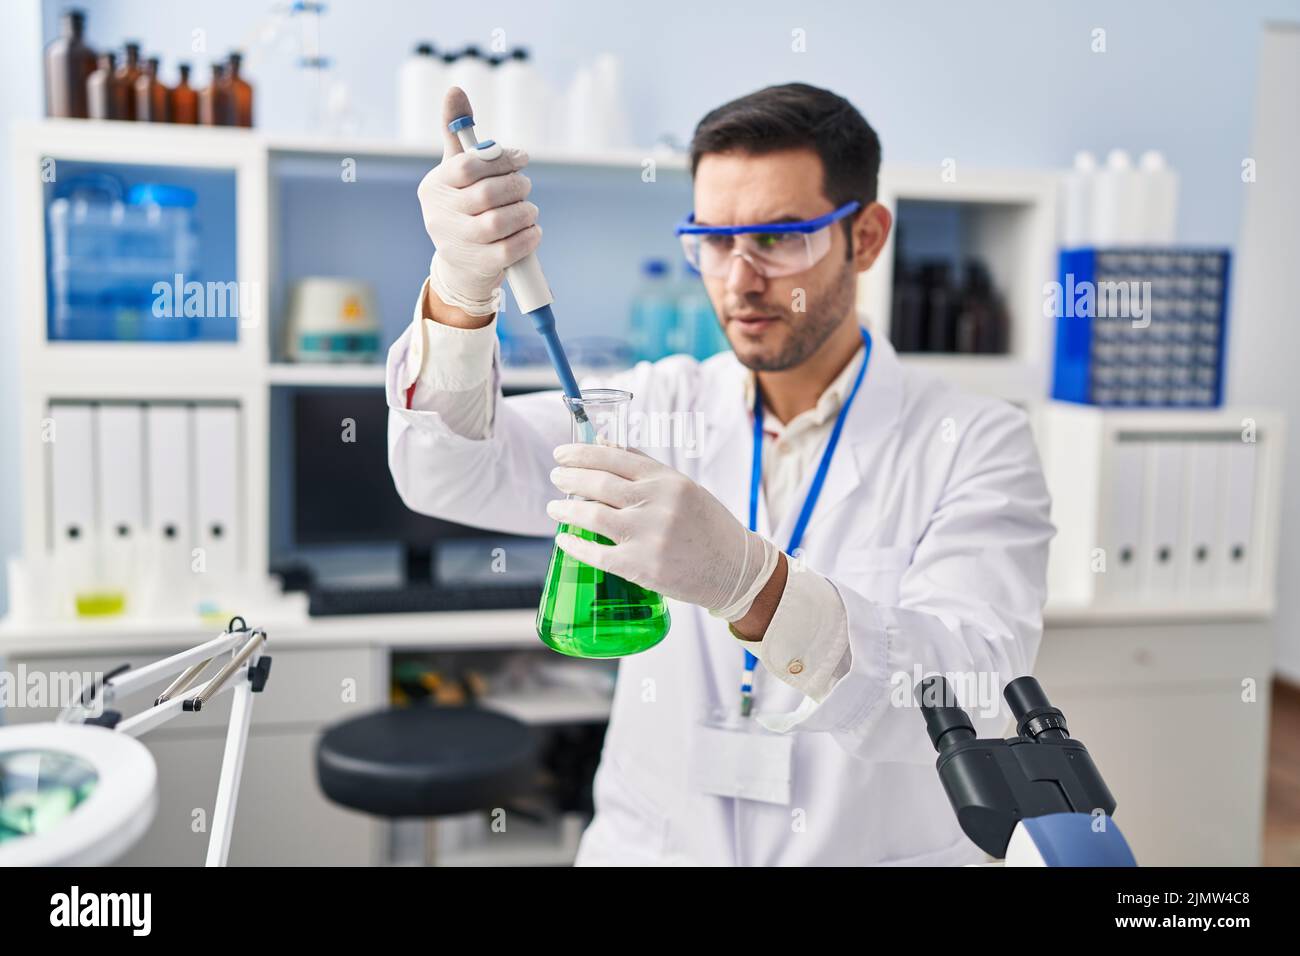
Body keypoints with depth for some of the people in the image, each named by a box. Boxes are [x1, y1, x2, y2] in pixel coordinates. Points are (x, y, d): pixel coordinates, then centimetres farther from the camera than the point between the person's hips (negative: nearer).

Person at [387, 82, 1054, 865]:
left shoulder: (977, 445, -6)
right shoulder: (663, 406, 3)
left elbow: (972, 696, -20)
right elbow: (454, 471, -10)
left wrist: (750, 582, -35)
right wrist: (463, 291, -27)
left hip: (880, 851, -1)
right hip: (646, 845, 2)